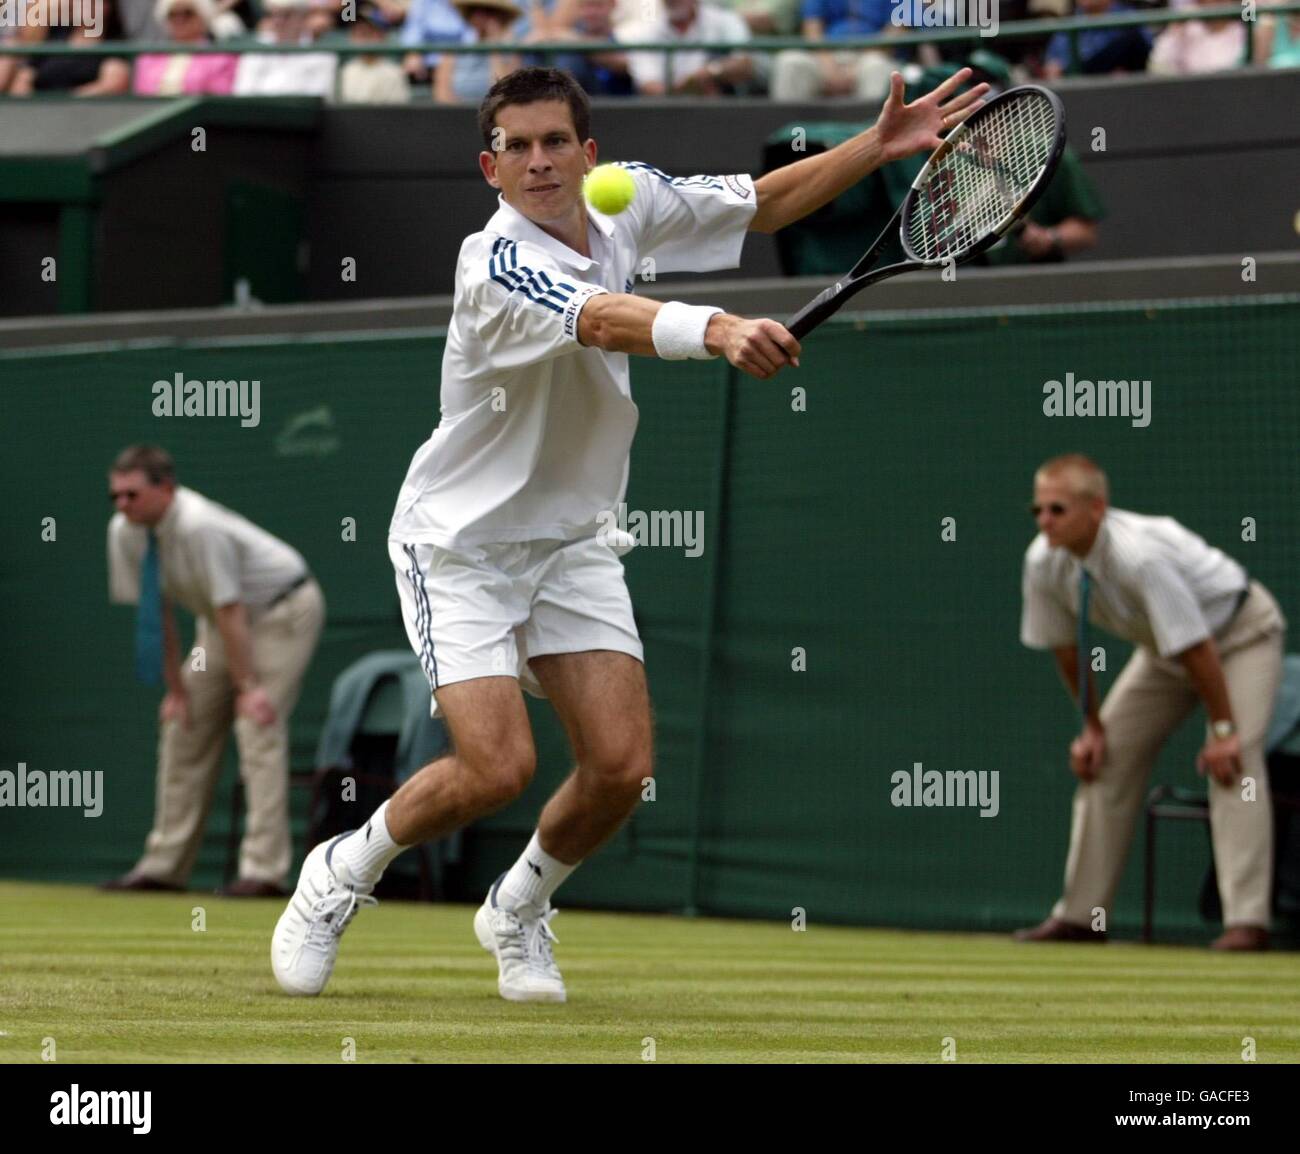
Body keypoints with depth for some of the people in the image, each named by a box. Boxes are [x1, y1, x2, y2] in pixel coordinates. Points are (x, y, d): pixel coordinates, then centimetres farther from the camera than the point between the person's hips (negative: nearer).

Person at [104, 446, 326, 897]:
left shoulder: (199, 527, -33)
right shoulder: (125, 532, -10)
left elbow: (230, 611, -30)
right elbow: (157, 613, -2)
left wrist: (247, 687, -28)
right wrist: (176, 689, -2)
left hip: (282, 609, -8)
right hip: (222, 620, 8)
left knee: (258, 727, -19)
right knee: (184, 725, 5)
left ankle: (264, 869, -22)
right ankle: (165, 865, 10)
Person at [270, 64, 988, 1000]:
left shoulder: (627, 201, -3)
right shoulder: (496, 267, -26)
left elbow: (763, 204, 11)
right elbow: (605, 321, -44)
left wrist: (878, 147, -3)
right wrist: (718, 331, -62)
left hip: (574, 543, 6)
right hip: (463, 541, -6)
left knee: (622, 765, -8)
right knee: (498, 766, -19)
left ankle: (518, 910, 21)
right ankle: (341, 875, 9)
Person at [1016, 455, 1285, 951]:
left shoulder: (1140, 555, -39)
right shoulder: (1044, 562, -17)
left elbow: (1195, 645, -34)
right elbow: (1066, 647, -1)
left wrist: (1223, 729, -29)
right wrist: (1092, 726, 2)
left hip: (1238, 633, -7)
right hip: (1162, 647, 8)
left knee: (1234, 761, -24)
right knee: (1106, 759, 1)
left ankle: (1246, 921, -26)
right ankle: (1080, 915, 8)